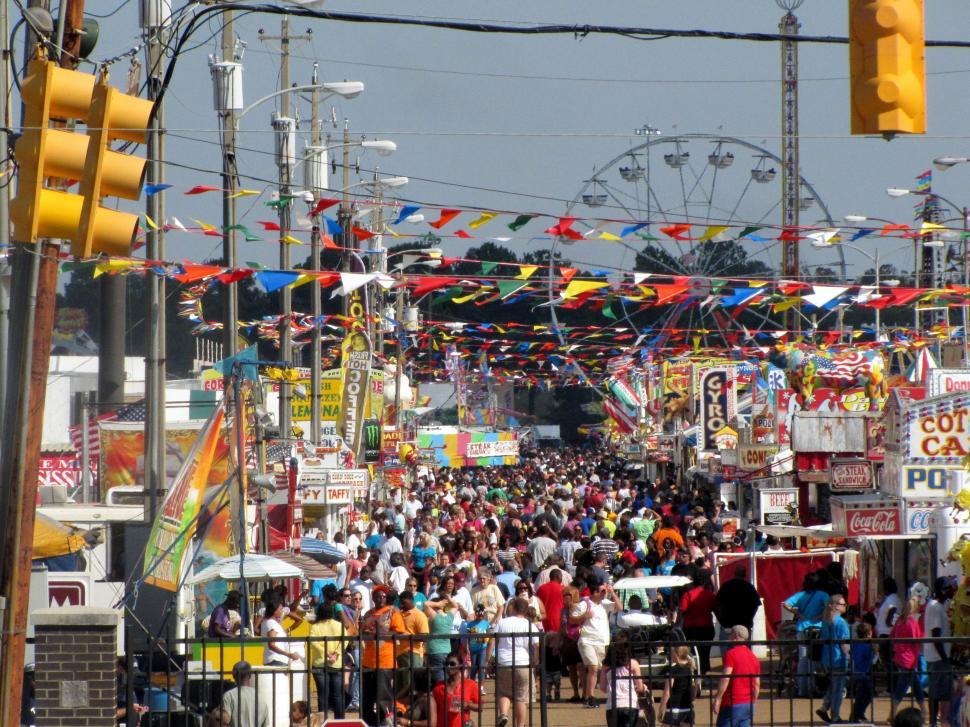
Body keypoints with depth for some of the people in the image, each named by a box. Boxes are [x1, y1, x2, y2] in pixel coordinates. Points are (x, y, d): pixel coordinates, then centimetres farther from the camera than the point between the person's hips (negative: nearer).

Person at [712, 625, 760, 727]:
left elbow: (726, 678, -17)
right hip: (748, 704, 7)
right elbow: (757, 684, 15)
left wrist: (717, 699, -15)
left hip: (733, 703, -7)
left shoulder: (731, 654, -9)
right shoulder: (753, 657, 13)